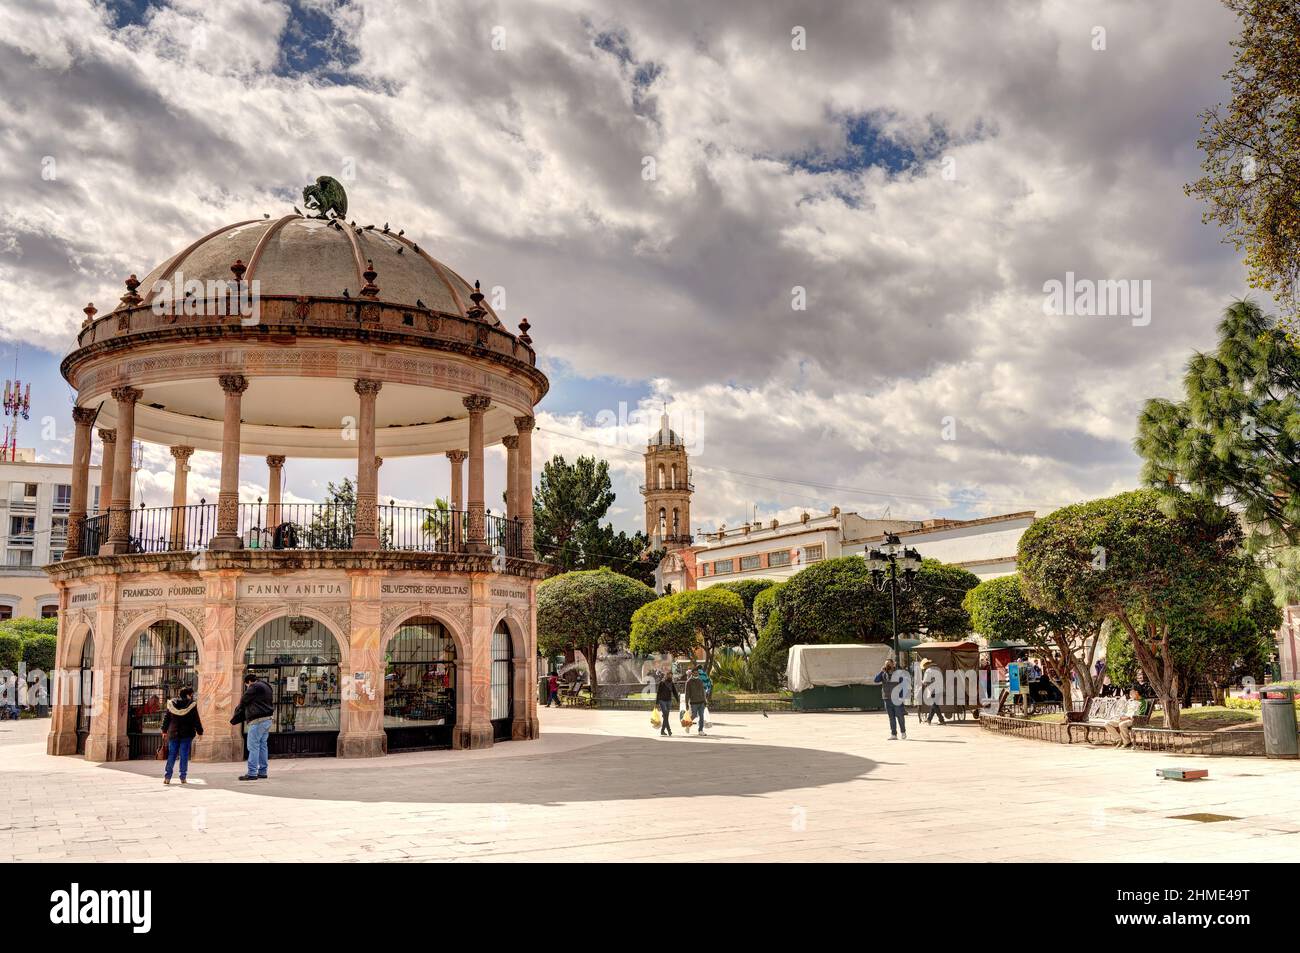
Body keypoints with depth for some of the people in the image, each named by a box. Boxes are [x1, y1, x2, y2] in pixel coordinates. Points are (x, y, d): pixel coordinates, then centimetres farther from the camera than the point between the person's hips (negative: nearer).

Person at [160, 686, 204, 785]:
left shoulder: (171, 704, 4)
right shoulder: (192, 705, -6)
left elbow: (166, 718, 9)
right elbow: (196, 721, -3)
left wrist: (164, 730, 20)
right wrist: (200, 732, 6)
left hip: (173, 733, 3)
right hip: (187, 734, -3)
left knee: (171, 755, 8)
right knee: (184, 755, 1)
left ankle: (167, 777, 3)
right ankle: (183, 778, -1)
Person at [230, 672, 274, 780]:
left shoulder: (255, 687, -9)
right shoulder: (266, 687, 21)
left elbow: (243, 702, -3)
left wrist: (235, 717, 15)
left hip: (257, 721, -10)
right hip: (267, 720, 10)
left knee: (253, 747, -8)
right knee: (262, 746, 12)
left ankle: (252, 773, -9)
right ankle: (262, 772, 14)